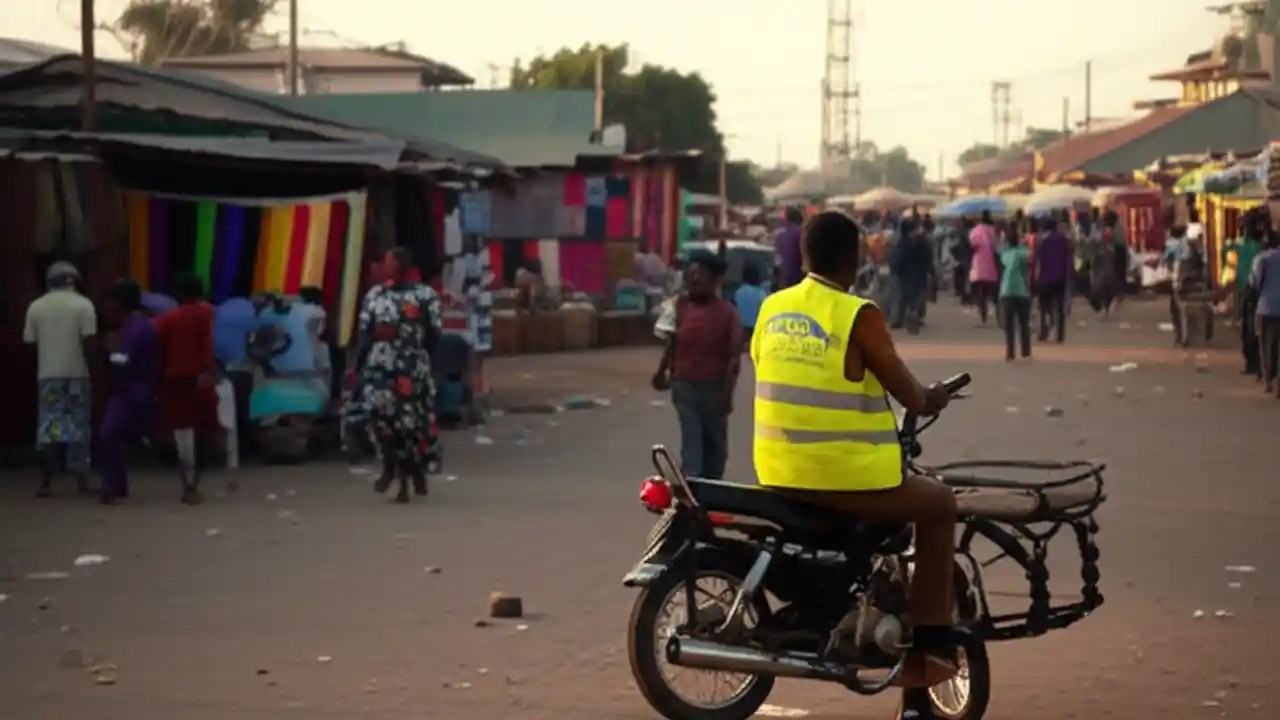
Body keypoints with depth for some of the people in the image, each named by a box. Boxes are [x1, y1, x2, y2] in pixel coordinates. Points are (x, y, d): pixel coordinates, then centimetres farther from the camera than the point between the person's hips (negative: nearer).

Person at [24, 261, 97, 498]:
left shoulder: (36, 306, 4)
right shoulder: (83, 305, -2)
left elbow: (29, 343, 5)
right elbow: (89, 342, -9)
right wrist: (86, 360, 6)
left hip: (47, 374, 1)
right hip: (76, 373, -1)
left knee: (47, 427, 3)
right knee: (78, 427, 6)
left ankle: (46, 482, -4)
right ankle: (82, 480, 6)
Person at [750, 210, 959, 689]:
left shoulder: (772, 308, 5)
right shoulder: (858, 316, -13)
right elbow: (910, 397, -11)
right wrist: (931, 399, 13)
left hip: (779, 476, 6)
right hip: (846, 478, -6)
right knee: (939, 504, 15)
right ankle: (927, 646, 11)